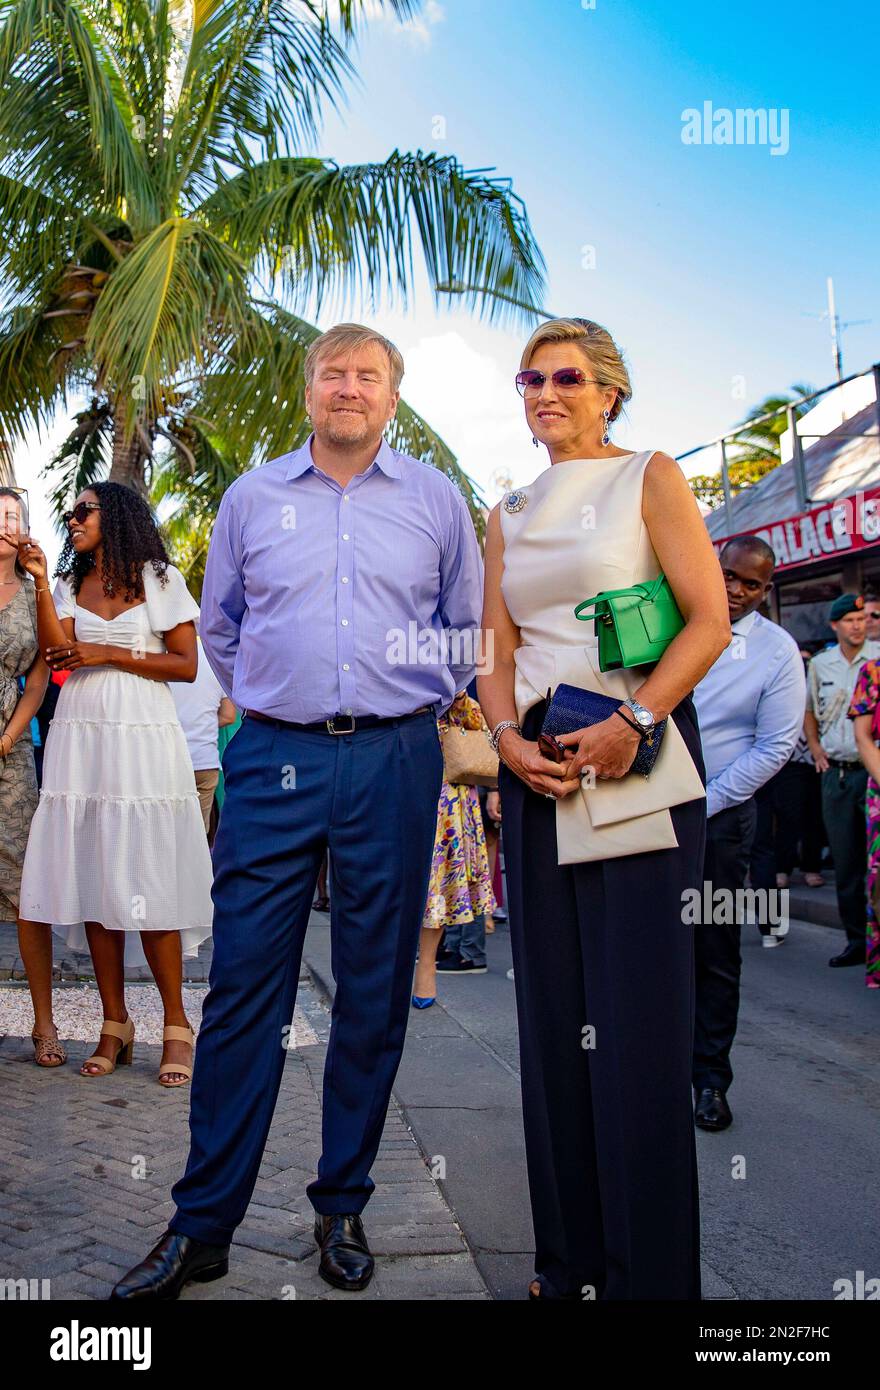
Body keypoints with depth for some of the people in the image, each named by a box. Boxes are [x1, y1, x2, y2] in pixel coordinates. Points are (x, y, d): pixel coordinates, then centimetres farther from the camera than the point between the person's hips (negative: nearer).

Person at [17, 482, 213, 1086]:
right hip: (79, 739, 4)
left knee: (148, 881, -7)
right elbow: (57, 654, 0)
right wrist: (40, 582, -5)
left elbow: (186, 665, -1)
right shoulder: (68, 585, 17)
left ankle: (176, 1026, 1)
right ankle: (115, 1025, 9)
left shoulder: (159, 579, 6)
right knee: (92, 880, 1)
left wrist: (107, 654, -5)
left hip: (142, 739, -4)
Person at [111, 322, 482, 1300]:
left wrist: (421, 703, 11)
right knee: (242, 986, -1)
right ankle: (202, 1223, 9)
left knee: (374, 991, 5)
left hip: (395, 762, 0)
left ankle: (342, 1209, 19)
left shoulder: (435, 498, 10)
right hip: (274, 760, 0)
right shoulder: (251, 496, 12)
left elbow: (469, 626, 18)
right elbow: (219, 625, 21)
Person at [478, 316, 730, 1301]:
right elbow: (498, 648, 15)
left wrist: (634, 724, -17)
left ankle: (649, 1267, 8)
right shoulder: (509, 515, 18)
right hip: (538, 768, 5)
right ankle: (572, 1258, 20)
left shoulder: (650, 479, 3)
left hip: (638, 762, -5)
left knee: (638, 1014, -5)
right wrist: (507, 734, -4)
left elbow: (709, 619, -5)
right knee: (553, 1011, 7)